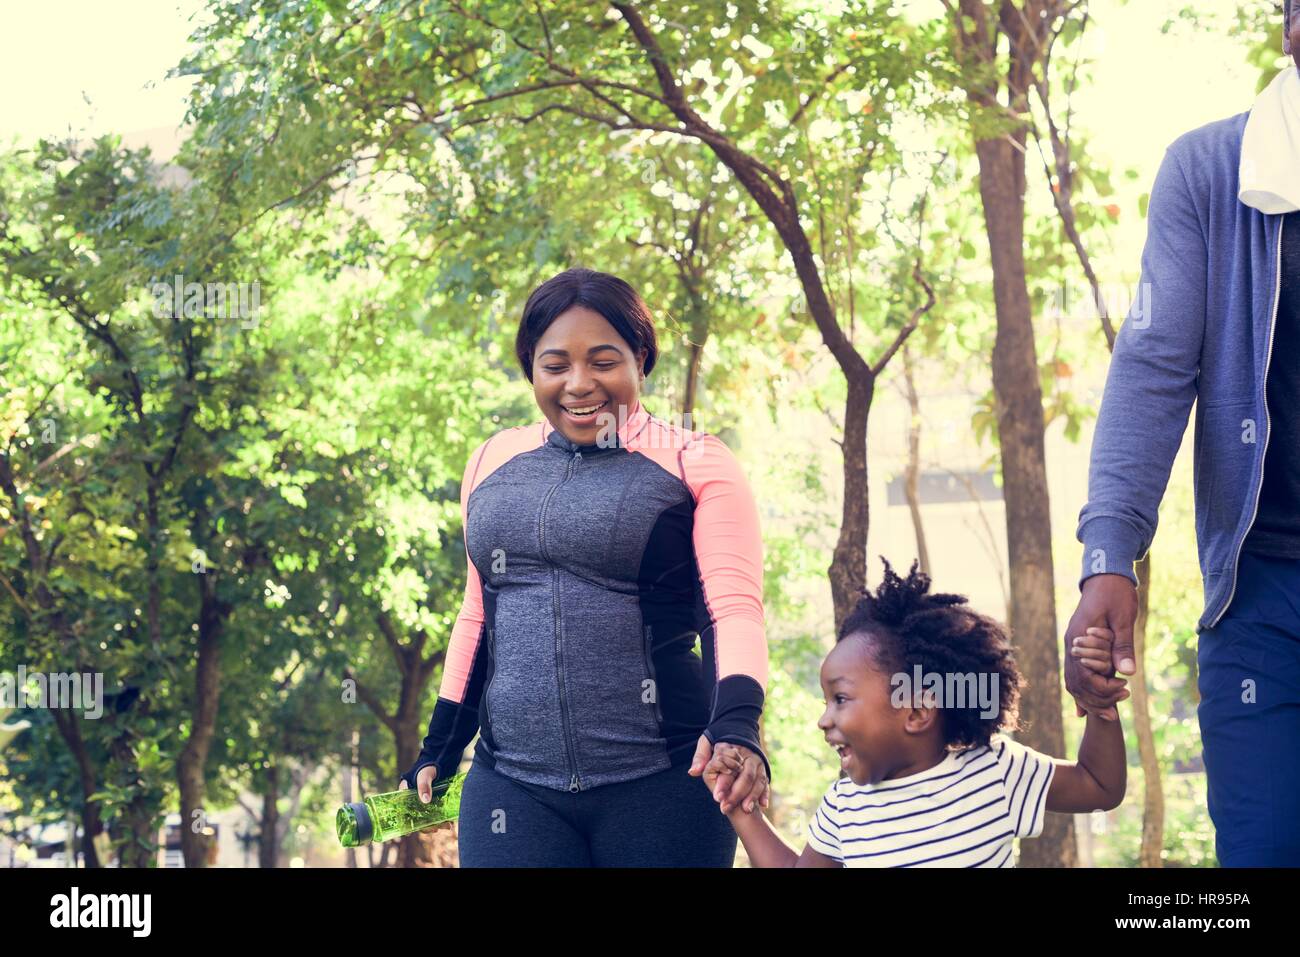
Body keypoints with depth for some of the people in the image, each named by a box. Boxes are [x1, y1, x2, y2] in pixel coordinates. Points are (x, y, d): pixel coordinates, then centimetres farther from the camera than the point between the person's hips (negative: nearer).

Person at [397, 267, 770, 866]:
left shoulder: (694, 465, -1)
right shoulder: (492, 464, 12)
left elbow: (736, 611, -10)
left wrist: (736, 723, -27)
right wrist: (440, 747, 17)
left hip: (661, 788, -3)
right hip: (511, 786, 3)